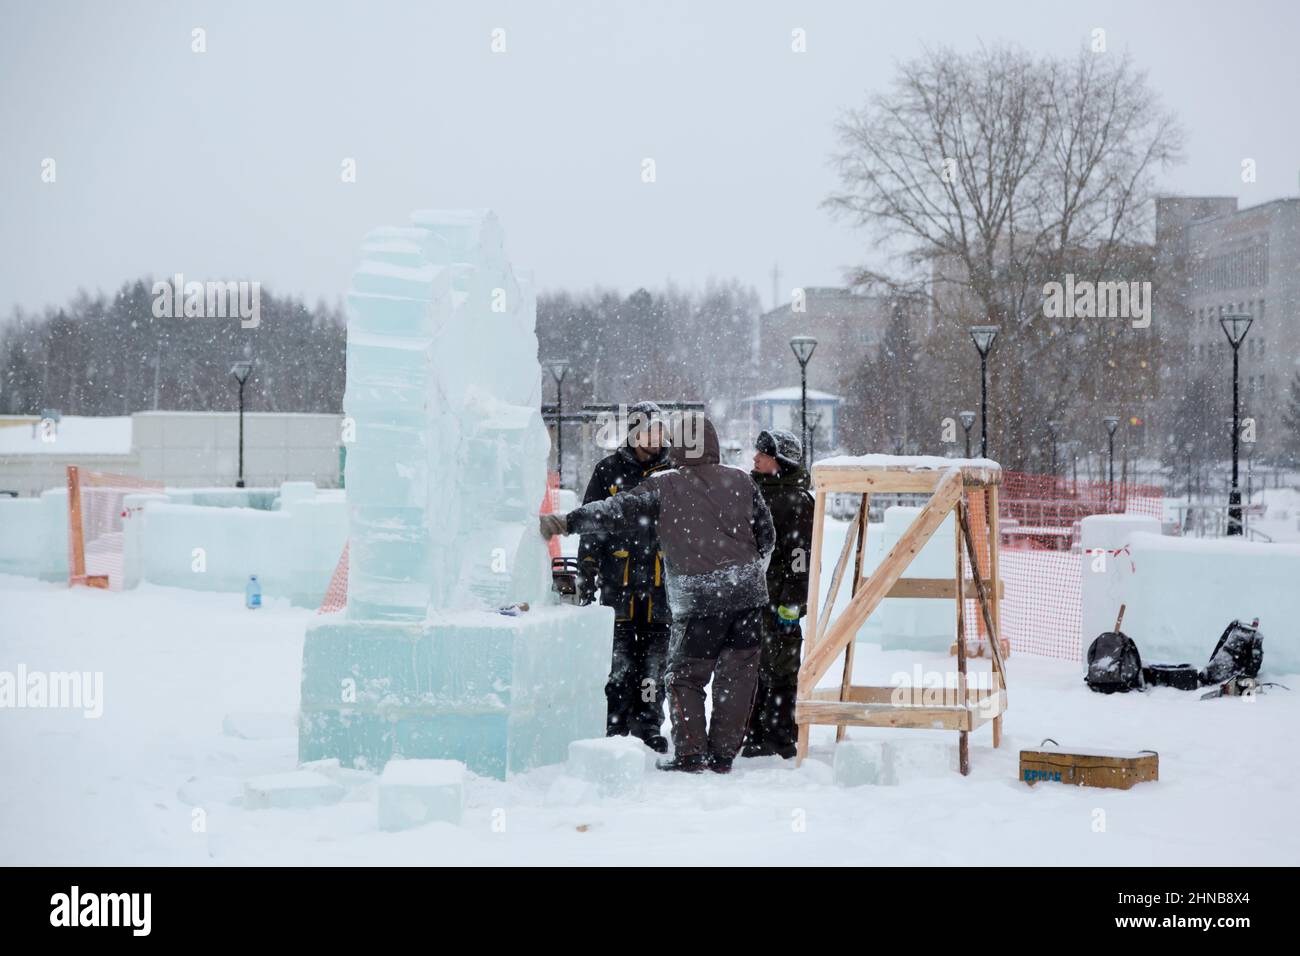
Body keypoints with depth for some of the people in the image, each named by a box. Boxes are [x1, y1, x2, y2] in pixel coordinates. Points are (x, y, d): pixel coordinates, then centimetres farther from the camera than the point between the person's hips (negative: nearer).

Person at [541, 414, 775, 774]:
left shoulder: (663, 486, -1)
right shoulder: (741, 481, 8)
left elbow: (617, 511, -7)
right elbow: (766, 537, 13)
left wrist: (566, 522, -5)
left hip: (697, 599, -3)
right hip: (748, 593, 3)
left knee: (684, 677, 9)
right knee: (736, 675, 9)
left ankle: (690, 754, 3)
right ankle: (723, 754, 11)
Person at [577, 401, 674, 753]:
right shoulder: (608, 472, 5)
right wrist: (587, 571, 1)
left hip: (661, 584, 2)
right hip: (618, 582, -2)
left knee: (654, 662, 6)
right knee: (619, 661, -2)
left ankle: (649, 727, 15)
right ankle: (616, 728, 5)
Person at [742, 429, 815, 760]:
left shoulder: (796, 500, -9)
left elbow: (801, 556, -14)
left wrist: (792, 600, -18)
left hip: (779, 600, -8)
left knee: (780, 670, -3)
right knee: (752, 669, 12)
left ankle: (782, 738, 2)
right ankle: (757, 735, 19)